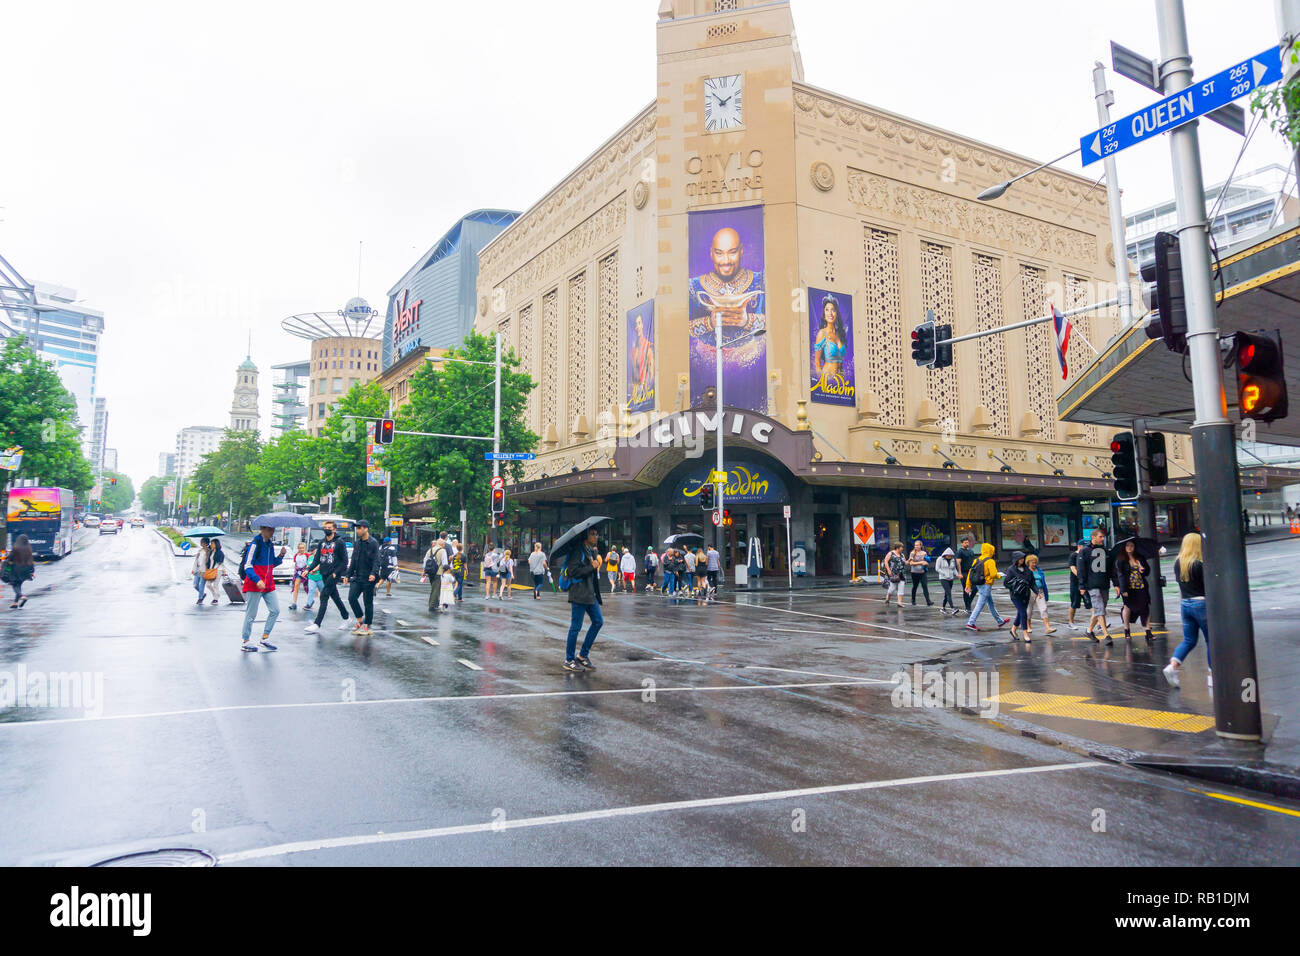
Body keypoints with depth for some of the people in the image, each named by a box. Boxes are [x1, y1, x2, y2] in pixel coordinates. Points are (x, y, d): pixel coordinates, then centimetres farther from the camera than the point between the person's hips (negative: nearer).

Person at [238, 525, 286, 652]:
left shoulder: (270, 545, 12)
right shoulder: (255, 544, -11)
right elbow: (247, 565, -16)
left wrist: (280, 556, 1)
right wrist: (257, 580, -28)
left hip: (268, 584, 8)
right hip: (254, 584, -7)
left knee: (275, 610, 4)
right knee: (251, 614, 1)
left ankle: (265, 638, 14)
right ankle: (245, 642, 12)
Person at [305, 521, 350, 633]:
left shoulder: (340, 542, -6)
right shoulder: (321, 542, 12)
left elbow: (344, 561, -7)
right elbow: (316, 559, 12)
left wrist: (336, 573, -15)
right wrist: (309, 569, -2)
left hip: (334, 574, -6)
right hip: (324, 574, 6)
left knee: (324, 597, -12)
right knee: (335, 597, 14)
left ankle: (317, 624, -14)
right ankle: (345, 618, 28)